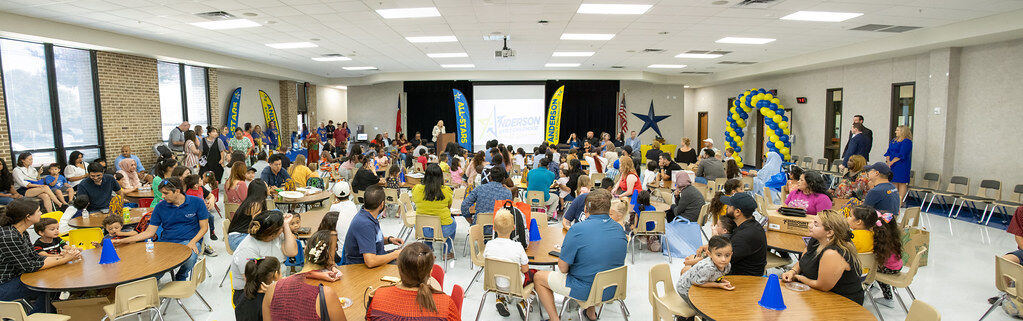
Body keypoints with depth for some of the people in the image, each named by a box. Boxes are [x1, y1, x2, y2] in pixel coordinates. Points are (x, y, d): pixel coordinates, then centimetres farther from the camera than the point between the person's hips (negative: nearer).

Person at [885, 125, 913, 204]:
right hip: (892, 166, 7)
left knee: (902, 183, -5)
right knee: (894, 182, 7)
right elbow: (888, 152, 13)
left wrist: (891, 162, -16)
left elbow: (901, 155, -16)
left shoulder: (907, 141, -8)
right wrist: (888, 161, -2)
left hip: (902, 166, -7)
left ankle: (900, 201, -5)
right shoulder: (894, 141, 17)